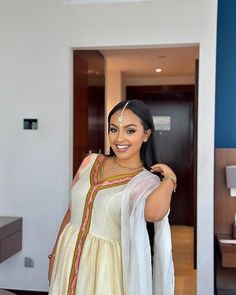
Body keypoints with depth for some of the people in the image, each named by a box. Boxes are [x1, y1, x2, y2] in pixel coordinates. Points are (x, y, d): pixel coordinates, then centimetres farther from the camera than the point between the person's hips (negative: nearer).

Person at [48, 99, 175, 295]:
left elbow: (153, 214, -34)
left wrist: (170, 179, -20)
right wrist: (55, 254, 13)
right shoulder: (90, 162, 1)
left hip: (107, 264, -4)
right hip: (68, 255, 4)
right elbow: (71, 211, 9)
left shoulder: (148, 182, -10)